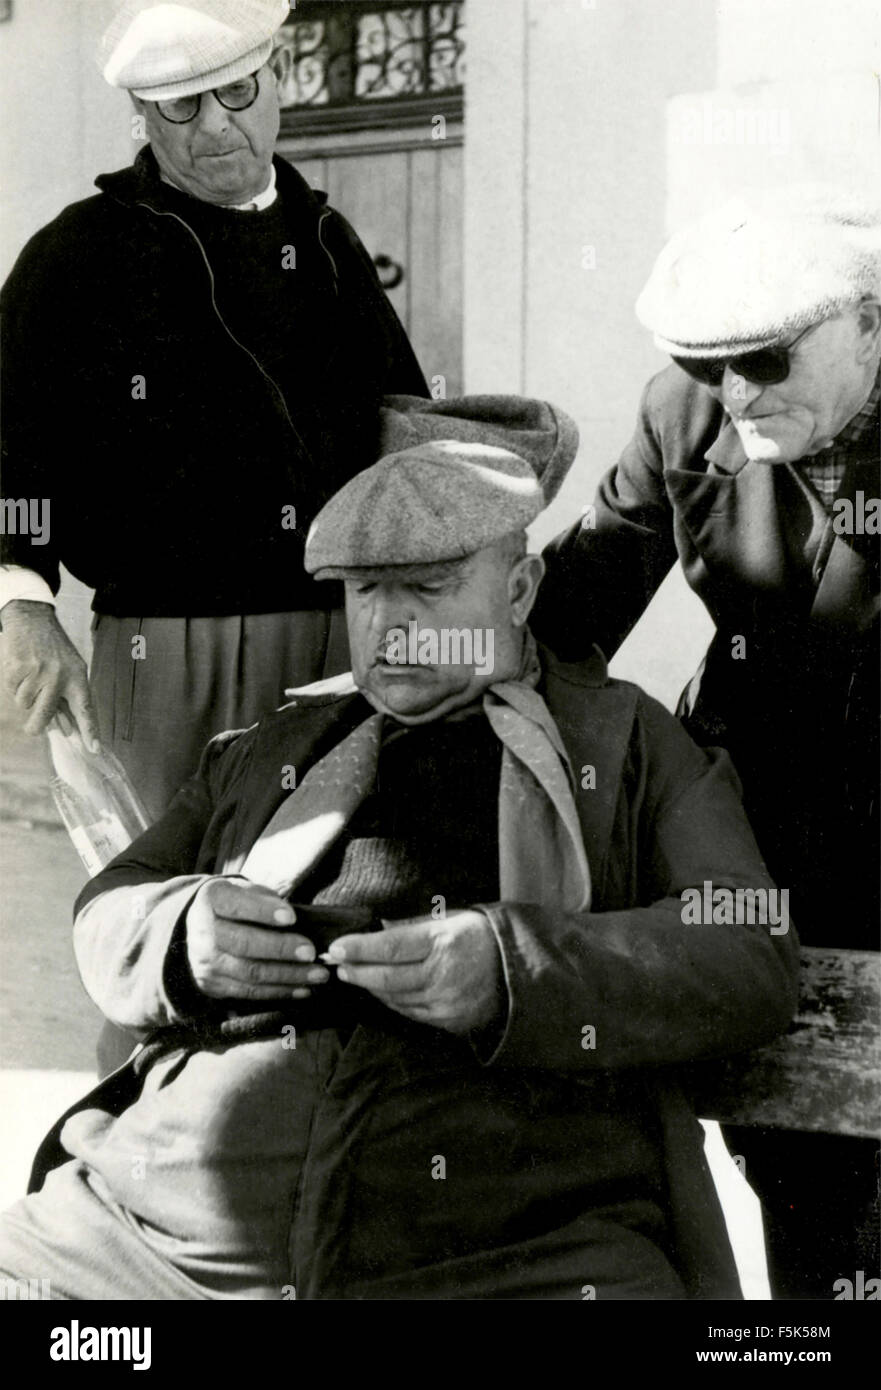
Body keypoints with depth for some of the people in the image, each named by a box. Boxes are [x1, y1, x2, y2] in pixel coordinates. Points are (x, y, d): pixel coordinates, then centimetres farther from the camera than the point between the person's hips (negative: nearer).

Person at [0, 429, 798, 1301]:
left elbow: (755, 956, 3)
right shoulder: (271, 750, 25)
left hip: (517, 1243, -2)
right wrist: (185, 936, -2)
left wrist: (517, 970, -13)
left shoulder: (631, 745, 16)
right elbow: (108, 919, 23)